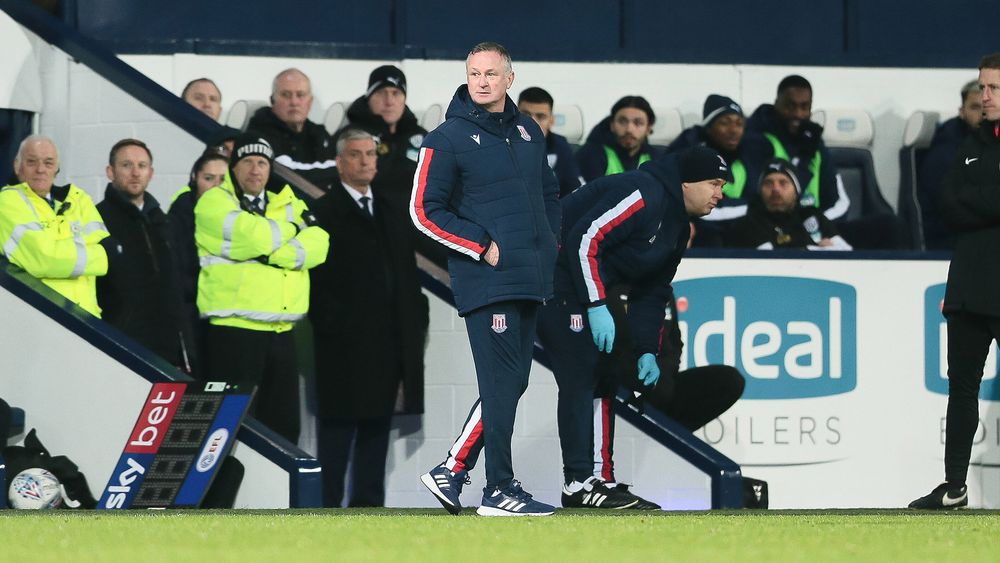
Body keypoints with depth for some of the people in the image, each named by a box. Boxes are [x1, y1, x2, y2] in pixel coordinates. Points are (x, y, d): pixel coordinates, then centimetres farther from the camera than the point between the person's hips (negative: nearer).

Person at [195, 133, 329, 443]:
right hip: (234, 329, -6)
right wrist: (293, 227, 1)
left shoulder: (287, 204, 17)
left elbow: (317, 245, 0)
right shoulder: (215, 201, 0)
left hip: (282, 331, 6)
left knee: (284, 425, 10)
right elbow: (253, 236, -17)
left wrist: (274, 254, -15)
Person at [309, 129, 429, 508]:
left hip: (388, 344, 6)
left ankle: (368, 503, 13)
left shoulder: (393, 213, 17)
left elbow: (408, 273, 18)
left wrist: (416, 320, 10)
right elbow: (316, 277, -8)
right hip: (343, 345, -6)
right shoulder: (324, 213, -4)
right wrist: (329, 323, -15)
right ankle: (328, 503, -2)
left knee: (377, 429, 9)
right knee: (337, 429, -4)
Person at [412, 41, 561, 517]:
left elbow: (548, 192, 27)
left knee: (513, 383, 9)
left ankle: (452, 472, 17)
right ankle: (499, 490, -5)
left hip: (530, 280, 7)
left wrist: (551, 244, 14)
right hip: (485, 279, -7)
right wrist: (483, 246, -12)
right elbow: (425, 212, -7)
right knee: (501, 383, -10)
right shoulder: (448, 138, -6)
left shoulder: (528, 131, 14)